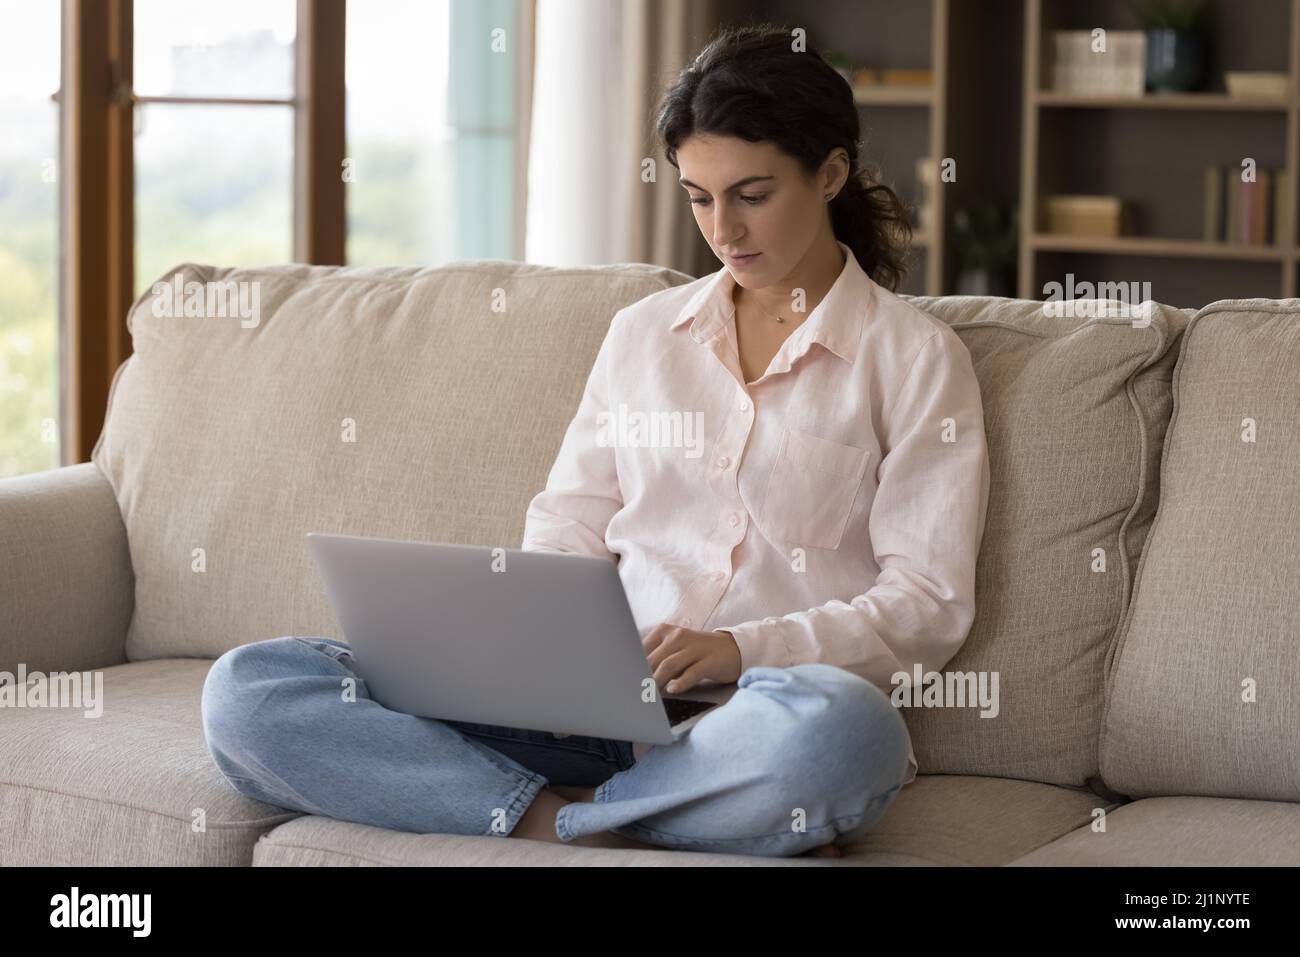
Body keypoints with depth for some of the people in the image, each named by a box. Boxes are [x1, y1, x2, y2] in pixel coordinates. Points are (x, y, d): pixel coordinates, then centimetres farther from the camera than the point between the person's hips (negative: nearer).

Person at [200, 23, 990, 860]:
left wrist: (740, 649, -15)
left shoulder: (916, 357, 8)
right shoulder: (644, 333, 21)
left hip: (761, 717, -4)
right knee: (246, 691, -17)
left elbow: (929, 603, 0)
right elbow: (569, 526, 19)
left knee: (834, 726, -45)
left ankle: (550, 816, -22)